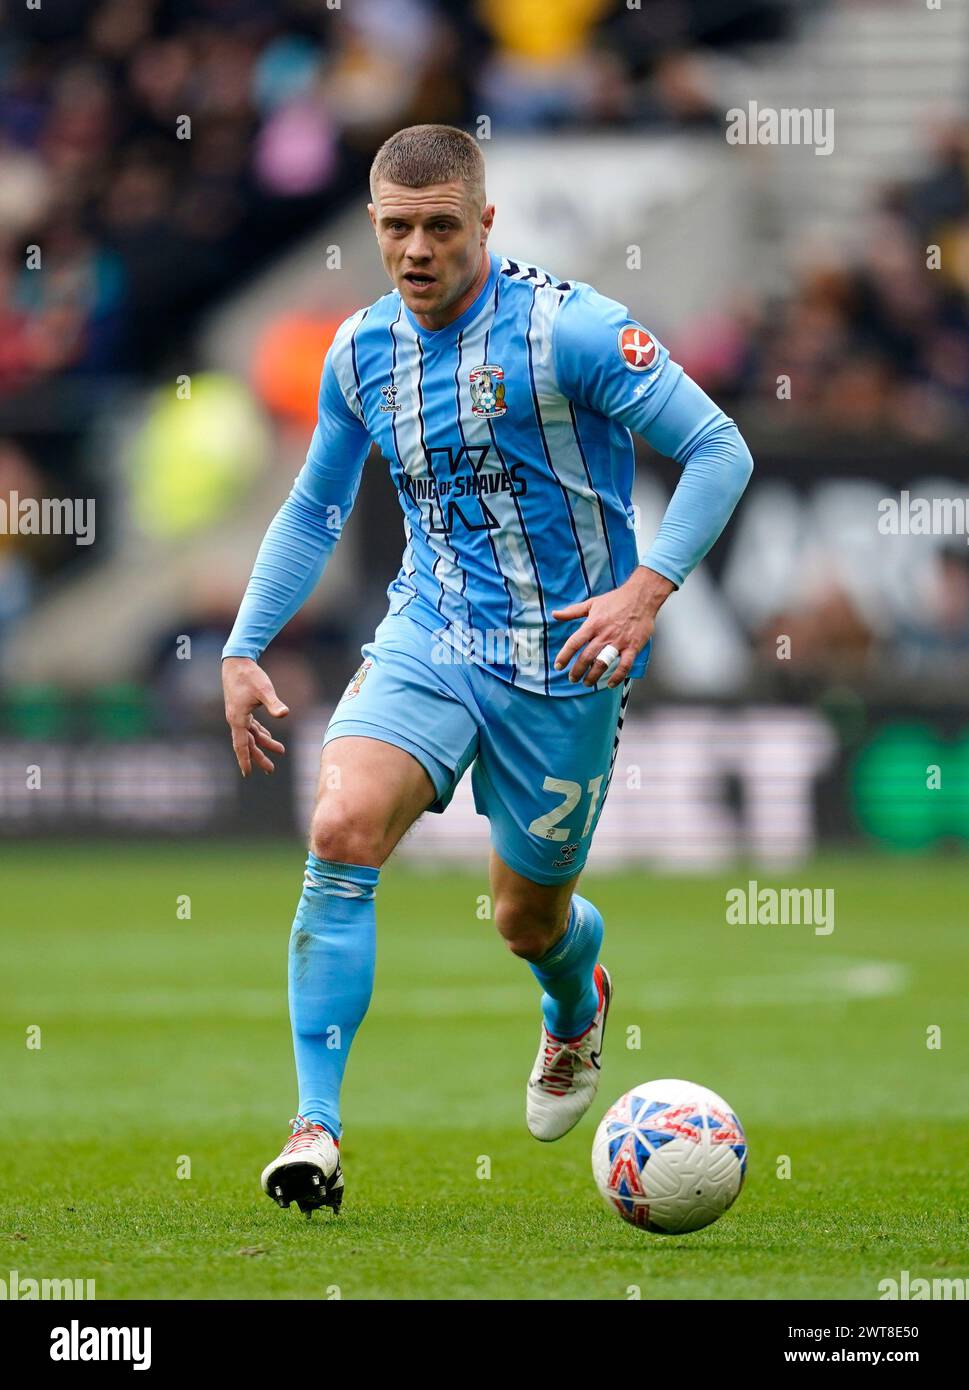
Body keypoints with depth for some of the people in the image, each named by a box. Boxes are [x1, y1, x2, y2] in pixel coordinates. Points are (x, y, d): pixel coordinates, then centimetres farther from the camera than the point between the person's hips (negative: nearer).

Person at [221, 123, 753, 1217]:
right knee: (341, 831, -23)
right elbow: (314, 511, 19)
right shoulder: (362, 354, 3)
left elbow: (718, 450, -13)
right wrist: (244, 650, 12)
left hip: (563, 660, -3)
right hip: (429, 635, 3)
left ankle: (577, 1001, 51)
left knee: (527, 920, 10)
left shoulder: (566, 328, -14)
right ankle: (316, 1127, -20)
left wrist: (648, 588, -25)